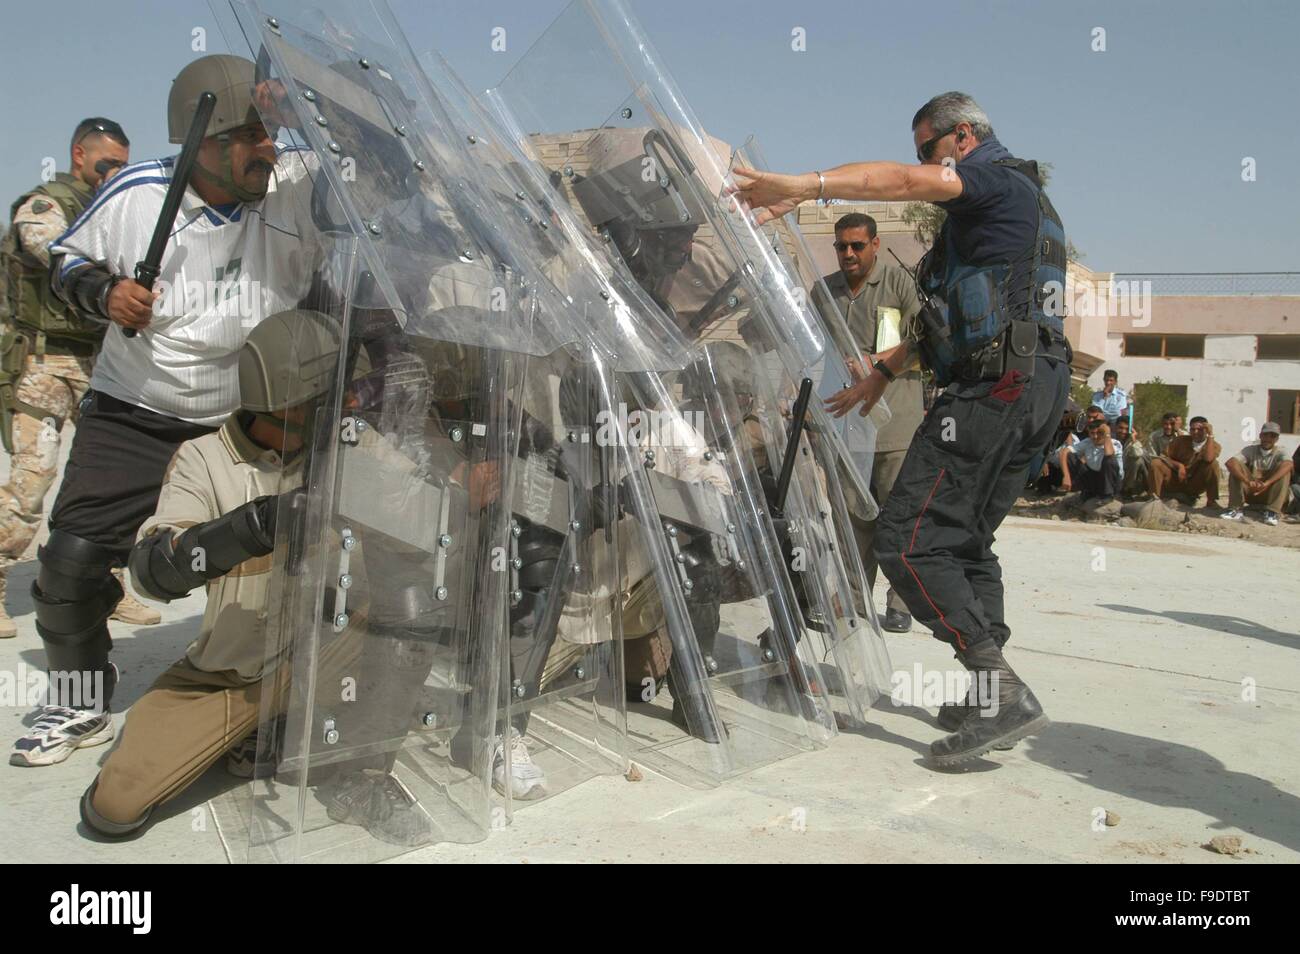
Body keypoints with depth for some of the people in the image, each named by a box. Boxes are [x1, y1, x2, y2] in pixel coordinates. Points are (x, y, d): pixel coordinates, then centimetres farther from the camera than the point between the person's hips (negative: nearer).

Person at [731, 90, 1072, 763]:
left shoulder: (1000, 179, -2)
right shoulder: (1017, 202, 29)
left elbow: (911, 182, -25)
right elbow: (955, 315, 30)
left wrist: (803, 186, -33)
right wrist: (885, 370, 29)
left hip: (993, 387, -11)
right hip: (1035, 387, 11)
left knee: (909, 541, -13)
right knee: (966, 539, 16)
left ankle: (1003, 691, -15)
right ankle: (995, 698, 18)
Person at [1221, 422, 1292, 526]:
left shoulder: (1280, 451, -7)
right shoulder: (1251, 449, -5)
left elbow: (1289, 465, -33)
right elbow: (1230, 462, -25)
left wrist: (1266, 484, -47)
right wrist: (1248, 482, -40)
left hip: (1269, 493, -1)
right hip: (1250, 492, 1)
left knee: (1284, 470, -24)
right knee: (1236, 467, -20)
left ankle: (1273, 512, -28)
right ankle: (1236, 509, -23)